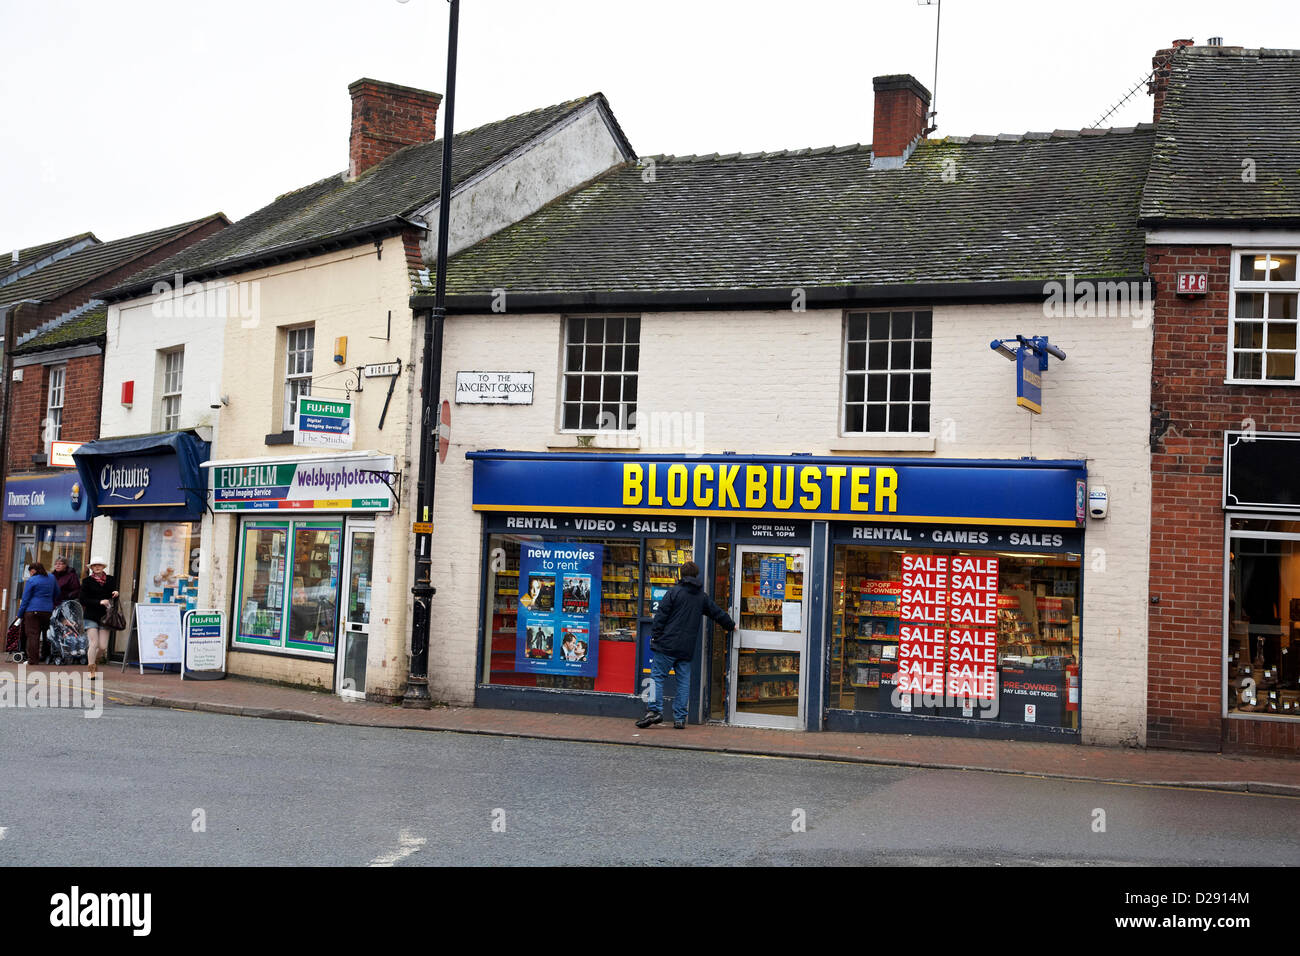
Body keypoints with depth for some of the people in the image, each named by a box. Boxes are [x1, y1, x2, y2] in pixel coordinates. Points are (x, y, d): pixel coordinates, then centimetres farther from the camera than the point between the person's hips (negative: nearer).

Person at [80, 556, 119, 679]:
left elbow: (113, 598, 20)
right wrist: (99, 602, -15)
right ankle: (92, 670, 2)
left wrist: (115, 594, -3)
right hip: (91, 617, -3)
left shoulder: (111, 580, 9)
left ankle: (95, 660, 30)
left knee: (103, 646, -1)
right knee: (93, 643, -9)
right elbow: (83, 600, -5)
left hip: (105, 617, 3)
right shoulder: (87, 581, 1)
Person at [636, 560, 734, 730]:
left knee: (657, 676, 0)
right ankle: (680, 718, 5)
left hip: (667, 645, -4)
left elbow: (661, 615, -7)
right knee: (683, 681, 7)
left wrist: (655, 635, 0)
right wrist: (731, 625, 42)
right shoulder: (702, 597, 12)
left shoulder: (674, 592, -3)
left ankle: (655, 710, -10)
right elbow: (718, 613, 25)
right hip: (687, 649, 4)